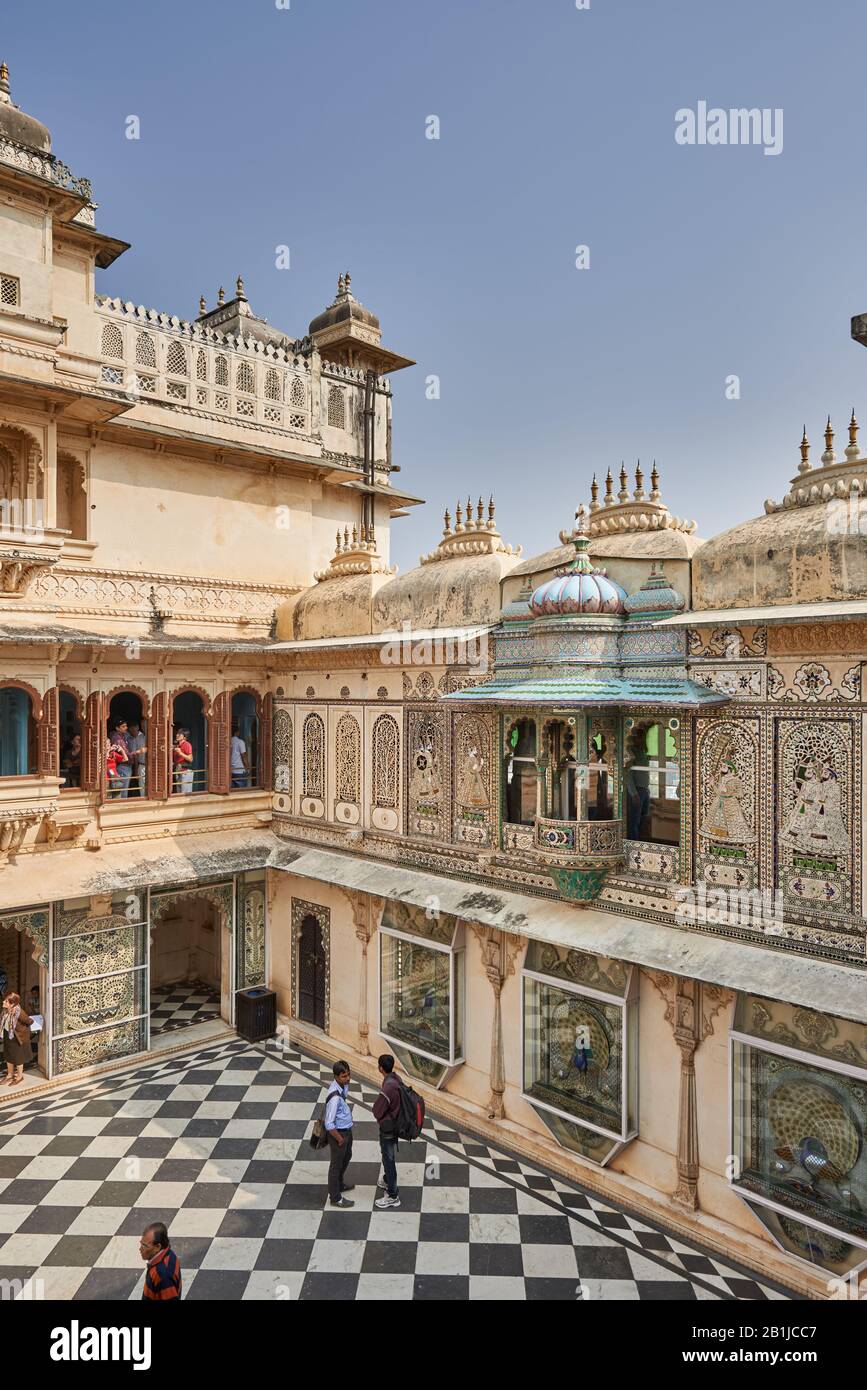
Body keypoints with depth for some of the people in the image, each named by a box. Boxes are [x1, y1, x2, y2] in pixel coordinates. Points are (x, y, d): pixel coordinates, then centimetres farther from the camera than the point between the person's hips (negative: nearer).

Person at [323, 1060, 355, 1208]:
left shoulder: (344, 1085, -9)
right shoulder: (334, 1097, -36)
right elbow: (329, 1124, -29)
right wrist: (340, 1139, -17)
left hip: (347, 1130, 9)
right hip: (338, 1133, -8)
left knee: (346, 1157, 28)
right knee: (336, 1164, 12)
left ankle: (339, 1184, 52)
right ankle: (335, 1198, 32)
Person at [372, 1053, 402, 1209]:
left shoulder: (388, 1088, -34)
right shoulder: (395, 1079, -6)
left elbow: (377, 1112, -24)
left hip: (388, 1129, -9)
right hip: (394, 1125, 9)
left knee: (389, 1160, 6)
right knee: (387, 1156, 28)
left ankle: (393, 1196, 20)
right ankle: (388, 1180, 49)